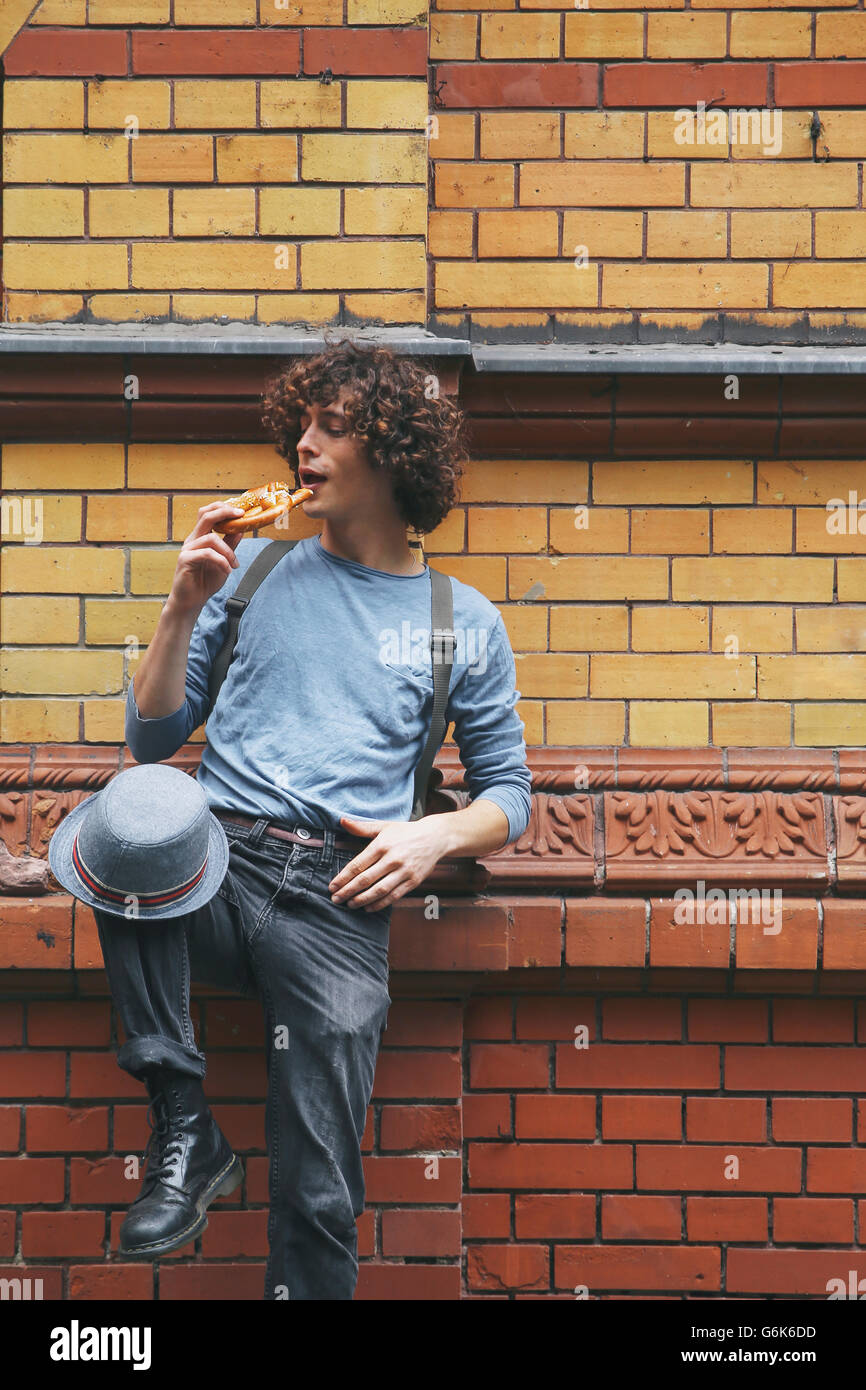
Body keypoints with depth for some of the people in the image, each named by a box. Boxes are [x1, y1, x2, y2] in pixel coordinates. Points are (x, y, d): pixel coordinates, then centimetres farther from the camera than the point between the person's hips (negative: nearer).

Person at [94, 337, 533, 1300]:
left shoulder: (463, 622, 14)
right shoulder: (252, 570, 15)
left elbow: (507, 792, 18)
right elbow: (152, 739, 14)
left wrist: (437, 834, -3)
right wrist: (184, 609, 0)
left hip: (339, 902, -1)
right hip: (217, 869, 1)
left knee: (318, 1202, -13)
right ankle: (181, 1120, -22)